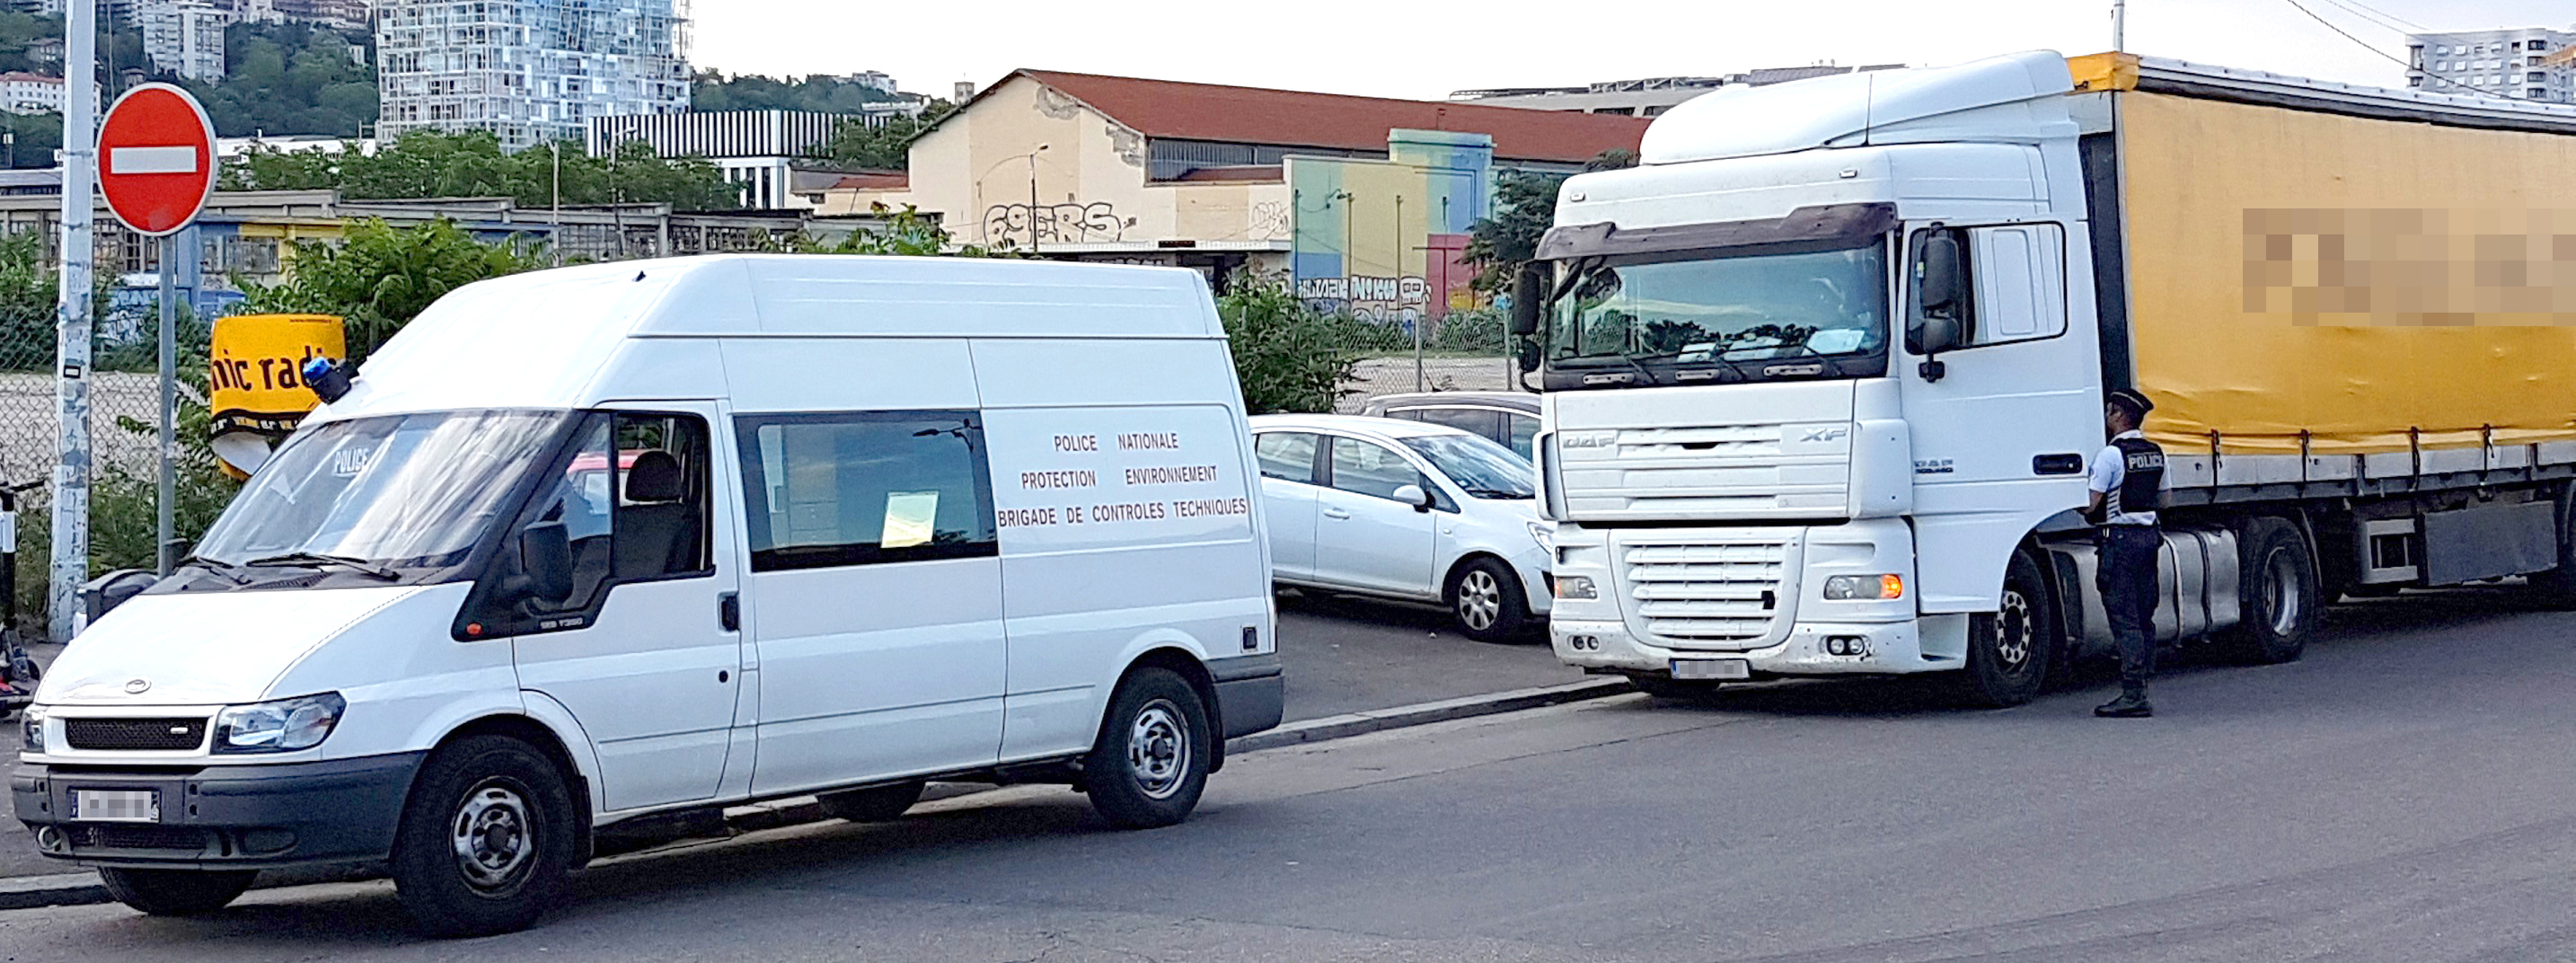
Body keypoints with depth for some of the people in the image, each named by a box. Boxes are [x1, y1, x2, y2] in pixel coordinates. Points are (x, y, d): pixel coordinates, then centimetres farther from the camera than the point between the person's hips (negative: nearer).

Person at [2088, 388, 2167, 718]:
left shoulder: (2111, 455, -13)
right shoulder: (2156, 453, 11)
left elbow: (2092, 504, -14)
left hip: (2120, 539, -8)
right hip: (2149, 534, 8)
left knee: (2124, 620, -7)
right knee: (2143, 619, 11)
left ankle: (2133, 695, -11)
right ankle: (2142, 692, 13)